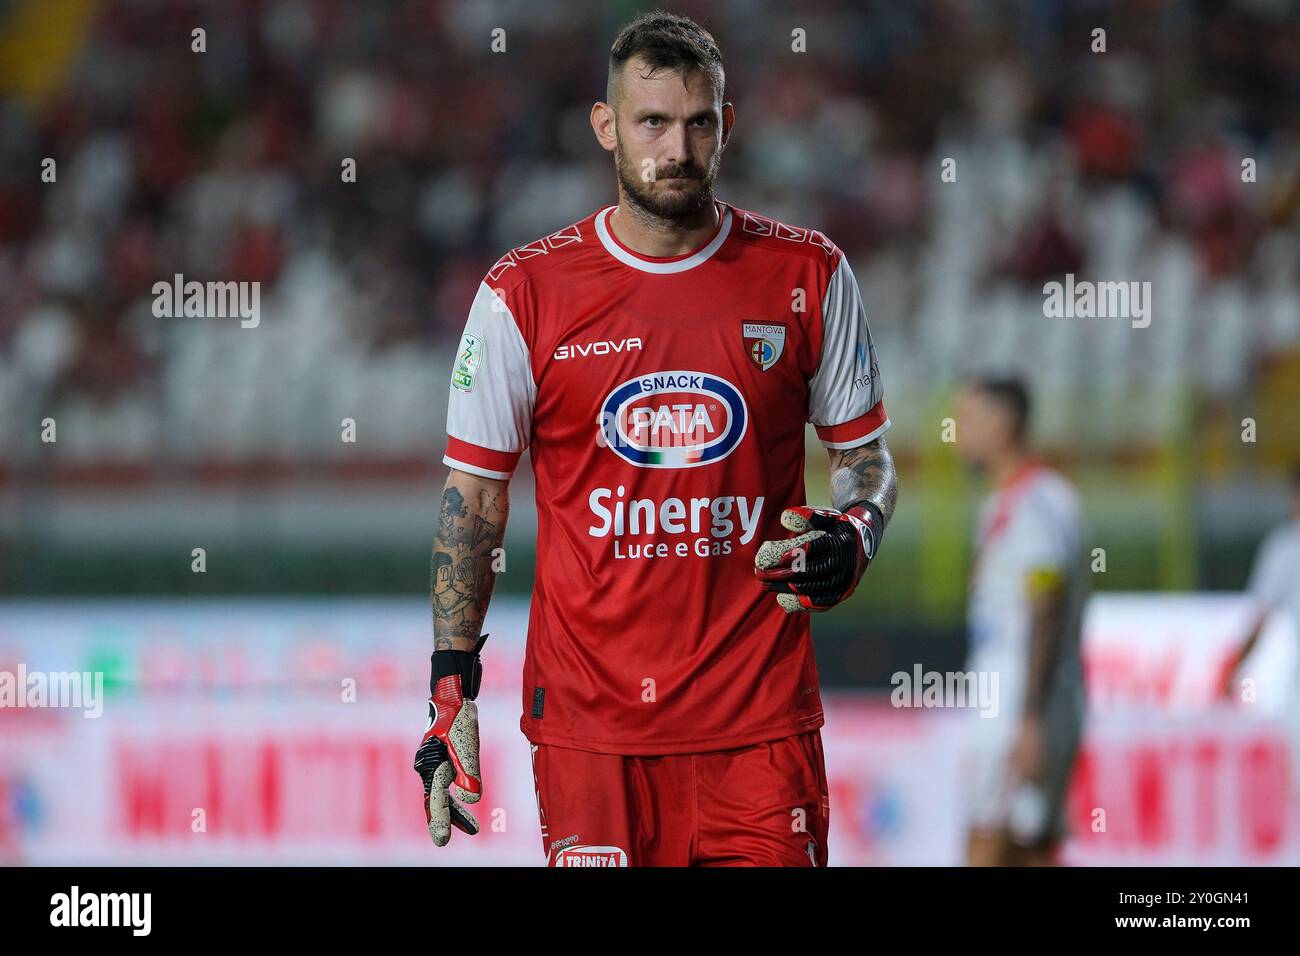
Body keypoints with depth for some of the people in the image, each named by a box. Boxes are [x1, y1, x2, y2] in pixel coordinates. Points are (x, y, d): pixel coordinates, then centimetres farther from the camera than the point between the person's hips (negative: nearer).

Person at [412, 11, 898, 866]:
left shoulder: (808, 277, 4)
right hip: (588, 718, -1)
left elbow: (866, 456, 13)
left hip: (760, 717, 1)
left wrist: (851, 537, -10)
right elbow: (475, 495, 6)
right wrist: (452, 689, 1)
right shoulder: (525, 294, 0)